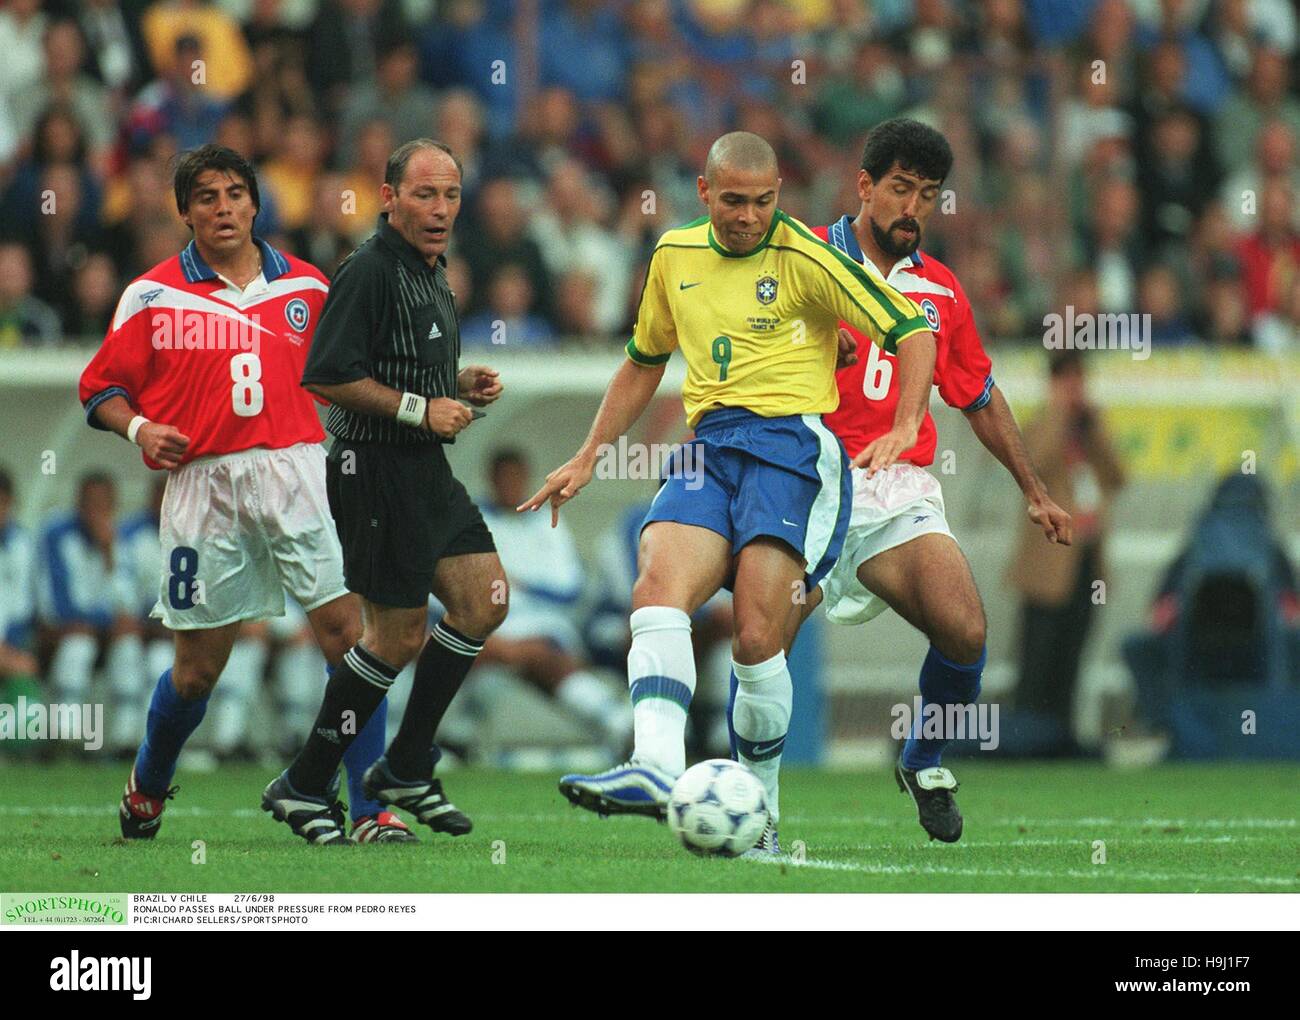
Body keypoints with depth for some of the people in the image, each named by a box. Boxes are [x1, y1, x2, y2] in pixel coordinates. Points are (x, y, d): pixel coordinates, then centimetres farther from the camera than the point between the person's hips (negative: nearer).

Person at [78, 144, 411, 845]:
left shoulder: (306, 286, 11)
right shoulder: (152, 296, 4)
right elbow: (101, 388, 8)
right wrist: (140, 428, -10)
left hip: (295, 468, 1)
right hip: (203, 484, -1)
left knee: (346, 630, -13)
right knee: (198, 667, 5)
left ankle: (370, 811, -10)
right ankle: (147, 786, 34)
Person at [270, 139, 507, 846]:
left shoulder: (430, 270, 15)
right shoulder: (370, 271, -16)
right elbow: (327, 378, -22)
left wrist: (462, 382, 10)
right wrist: (420, 409, -22)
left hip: (425, 470, 10)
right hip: (376, 469, -10)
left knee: (484, 601, 7)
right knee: (399, 635, -6)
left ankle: (406, 769, 16)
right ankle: (301, 788, 6)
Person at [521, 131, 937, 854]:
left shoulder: (806, 258, -1)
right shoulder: (675, 256, 16)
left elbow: (913, 332, 0)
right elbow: (644, 362, 30)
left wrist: (906, 429, -14)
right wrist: (587, 460, 28)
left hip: (790, 440, -5)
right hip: (708, 450, 5)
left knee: (757, 638, -15)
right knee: (659, 590, -23)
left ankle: (758, 807, 0)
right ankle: (657, 769, -39)